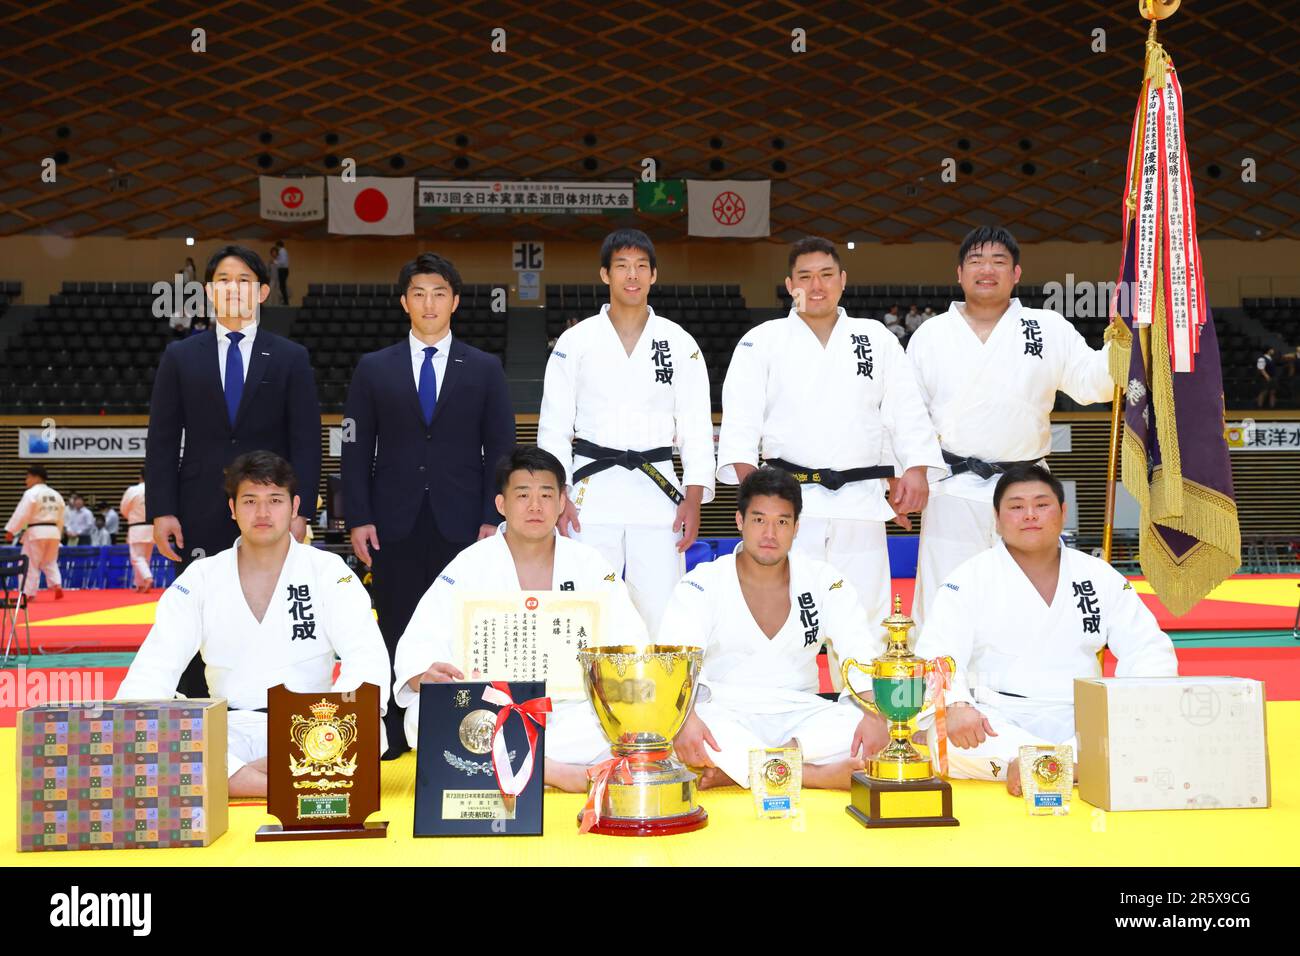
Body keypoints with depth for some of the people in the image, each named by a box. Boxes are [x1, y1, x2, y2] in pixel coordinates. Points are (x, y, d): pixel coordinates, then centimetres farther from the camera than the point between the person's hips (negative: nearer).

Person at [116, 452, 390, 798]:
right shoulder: (201, 578, 6)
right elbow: (157, 663, 0)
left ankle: (232, 777, -26)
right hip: (230, 729, 1)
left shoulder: (328, 571, 1)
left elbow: (366, 654, -10)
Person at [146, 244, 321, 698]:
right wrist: (161, 511, -3)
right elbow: (161, 441, 6)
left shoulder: (291, 359, 6)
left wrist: (300, 511, -8)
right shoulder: (180, 356, 10)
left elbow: (306, 441, 2)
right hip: (201, 519, 1)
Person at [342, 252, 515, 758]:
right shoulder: (373, 368, 8)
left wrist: (493, 519, -3)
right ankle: (392, 732, 12)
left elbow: (500, 448, 5)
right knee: (395, 627, 3)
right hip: (395, 522, 1)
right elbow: (356, 450, 6)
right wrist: (358, 518, -2)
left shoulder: (485, 369, 7)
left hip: (460, 522, 0)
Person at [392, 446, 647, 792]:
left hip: (571, 714, 0)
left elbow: (632, 643, 2)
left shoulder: (589, 564, 6)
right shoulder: (469, 566, 2)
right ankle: (555, 770, -30)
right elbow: (418, 648, -5)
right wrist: (427, 677, -29)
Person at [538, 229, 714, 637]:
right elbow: (554, 425, 4)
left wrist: (694, 499, -2)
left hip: (658, 490, 1)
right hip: (592, 492, 0)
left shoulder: (680, 343, 7)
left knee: (662, 610, -2)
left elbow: (696, 427, 6)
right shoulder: (576, 342, 4)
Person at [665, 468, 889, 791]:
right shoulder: (702, 584, -3)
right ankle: (818, 774, -30)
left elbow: (864, 655, -4)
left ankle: (733, 770, -29)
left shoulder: (824, 581, 4)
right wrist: (684, 717, -36)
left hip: (798, 716, 3)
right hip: (724, 715, -2)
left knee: (878, 728, -25)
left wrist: (874, 714, -24)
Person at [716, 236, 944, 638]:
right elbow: (741, 417, 0)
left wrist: (916, 470, -6)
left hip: (860, 502, 2)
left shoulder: (877, 339, 13)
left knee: (865, 612, 4)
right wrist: (749, 484, -13)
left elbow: (907, 412, 9)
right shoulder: (762, 341, 7)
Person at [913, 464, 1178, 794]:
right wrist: (955, 705, -31)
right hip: (996, 726, -2)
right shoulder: (970, 579, 3)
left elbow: (1148, 649, 10)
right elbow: (937, 653, -9)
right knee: (949, 738, -35)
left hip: (1080, 725, 3)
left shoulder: (1100, 576, 12)